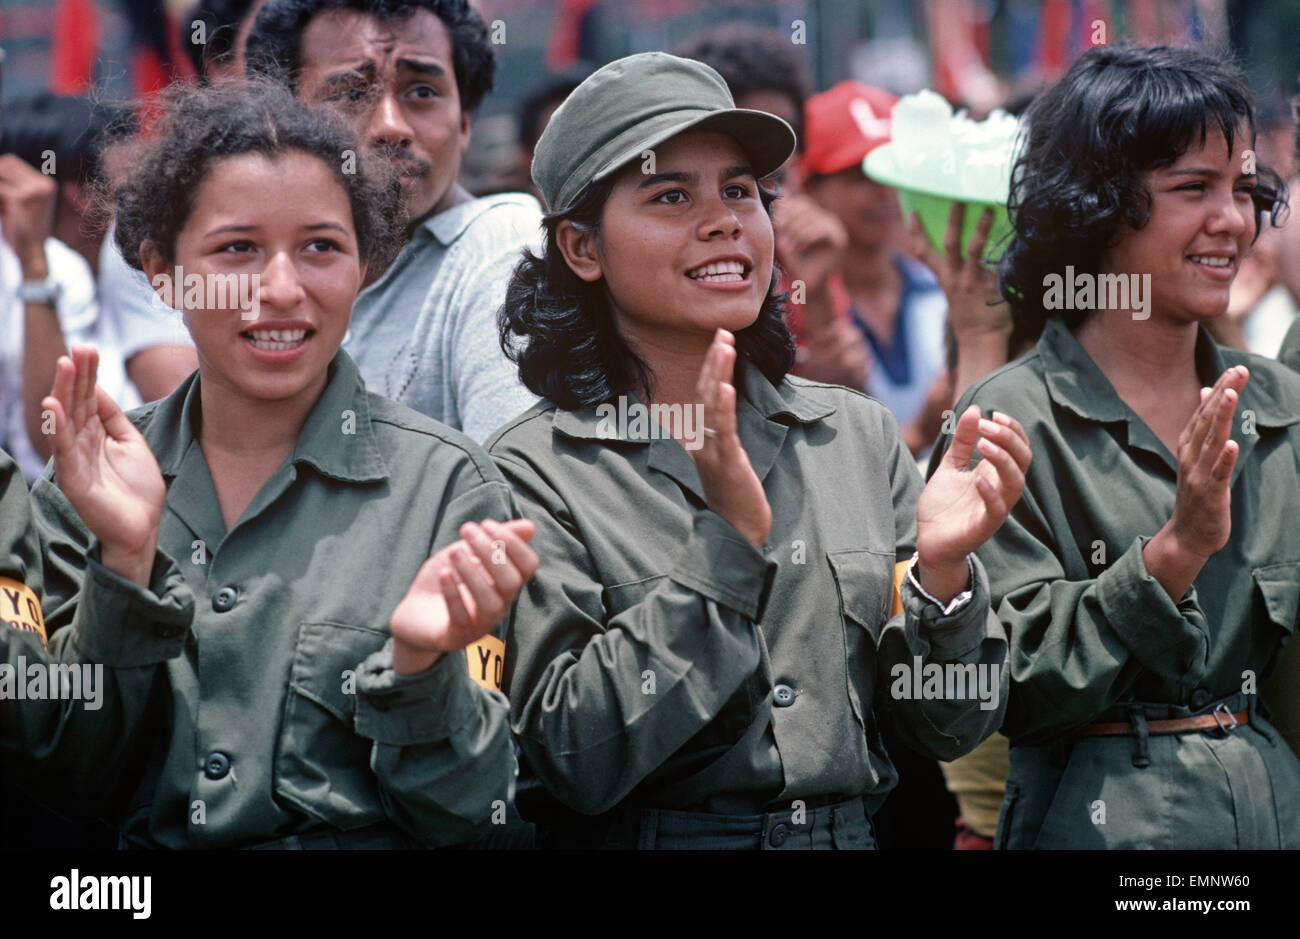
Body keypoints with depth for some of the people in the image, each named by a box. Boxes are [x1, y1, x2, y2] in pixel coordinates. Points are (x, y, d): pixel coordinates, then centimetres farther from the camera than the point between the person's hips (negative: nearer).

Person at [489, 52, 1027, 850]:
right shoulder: (535, 471, -1)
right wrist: (727, 540, -15)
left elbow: (950, 729, 9)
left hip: (851, 835, 3)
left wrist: (941, 574, -8)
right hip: (646, 837, -3)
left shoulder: (858, 435, 9)